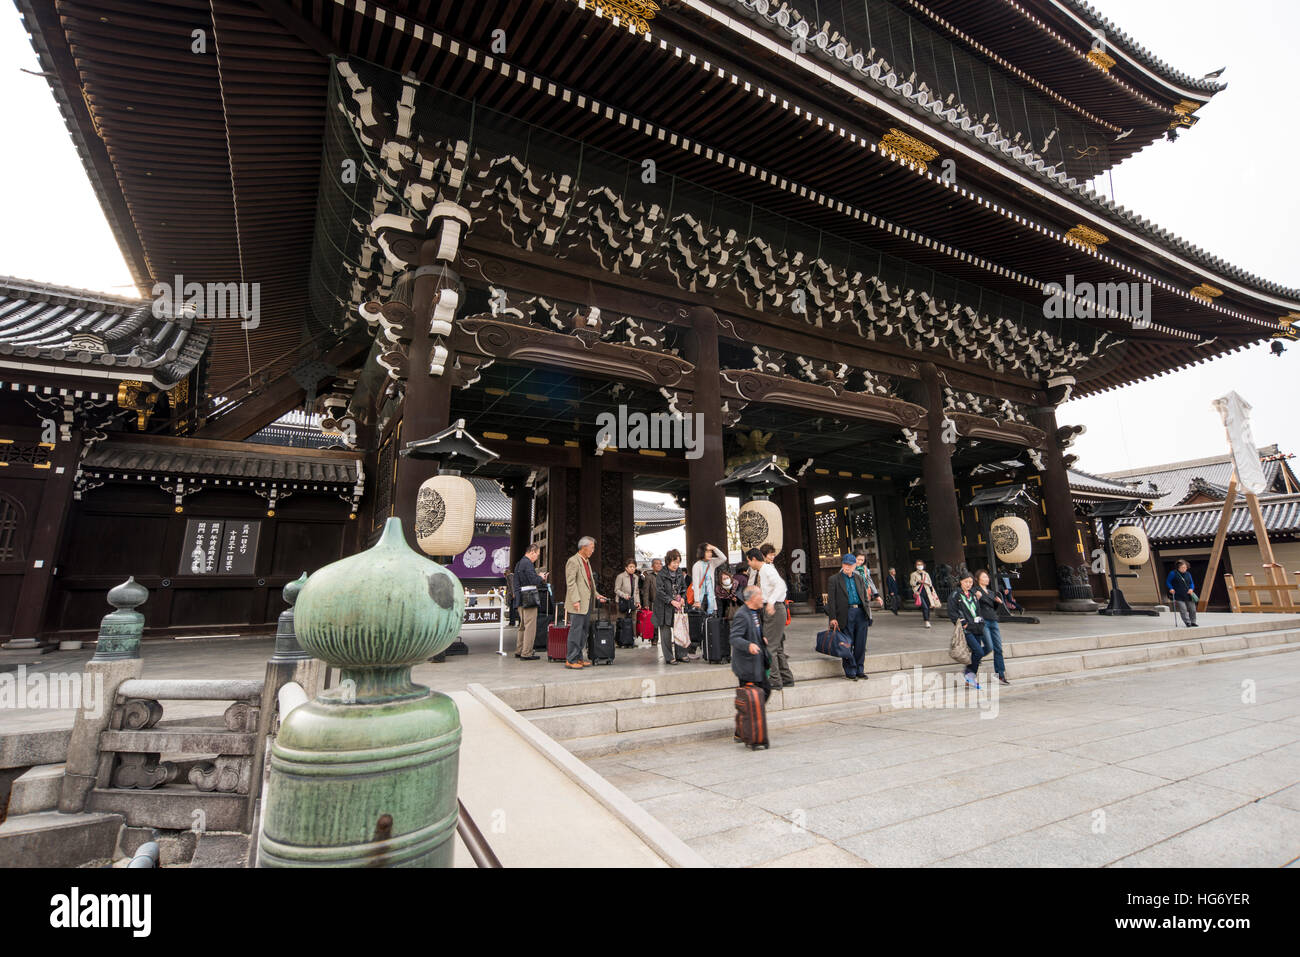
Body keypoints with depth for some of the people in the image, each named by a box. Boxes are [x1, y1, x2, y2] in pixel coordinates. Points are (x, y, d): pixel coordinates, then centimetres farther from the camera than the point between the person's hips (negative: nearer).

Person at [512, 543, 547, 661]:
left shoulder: (519, 563, 17)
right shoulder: (528, 563, -14)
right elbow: (533, 580, -21)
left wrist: (539, 577, 15)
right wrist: (541, 577, -1)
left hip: (520, 599, 10)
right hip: (529, 598, -10)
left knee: (523, 626, 19)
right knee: (530, 626, -4)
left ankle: (519, 651, 26)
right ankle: (526, 653, -2)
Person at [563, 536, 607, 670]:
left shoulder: (587, 561, 18)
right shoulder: (573, 561, -11)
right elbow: (571, 582, -17)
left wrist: (596, 594, 14)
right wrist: (575, 600, -22)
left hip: (587, 603, 9)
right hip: (578, 604, -9)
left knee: (583, 631, 13)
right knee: (576, 631, -6)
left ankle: (578, 658, 21)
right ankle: (570, 660, 1)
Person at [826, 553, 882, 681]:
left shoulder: (859, 578, 16)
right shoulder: (834, 580, 2)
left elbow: (865, 596, 19)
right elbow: (831, 600, -3)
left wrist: (867, 612, 9)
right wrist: (833, 618, -10)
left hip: (861, 613, 4)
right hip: (846, 614, -4)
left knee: (861, 644, 7)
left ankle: (859, 669, 20)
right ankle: (850, 671, 10)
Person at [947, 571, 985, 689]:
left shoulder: (973, 595, 16)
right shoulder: (955, 595, -5)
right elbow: (952, 613, -9)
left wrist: (979, 624, 12)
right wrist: (963, 623, -13)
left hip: (975, 629, 7)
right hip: (965, 630, -7)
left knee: (976, 653, 6)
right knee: (979, 652, -15)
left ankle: (971, 679, 17)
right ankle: (970, 673, 3)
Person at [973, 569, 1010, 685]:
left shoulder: (991, 592, 20)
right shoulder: (975, 591, 0)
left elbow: (997, 611, 23)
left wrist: (999, 603, 5)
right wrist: (977, 597, -24)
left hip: (994, 622, 6)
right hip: (983, 622, -6)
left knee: (998, 649, 2)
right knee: (989, 647, -15)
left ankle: (1001, 676, 6)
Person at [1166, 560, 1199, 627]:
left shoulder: (1188, 574, 9)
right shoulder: (1173, 573, -5)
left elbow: (1191, 583, 17)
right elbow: (1168, 582, 2)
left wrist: (1191, 589, -3)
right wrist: (1170, 589, -13)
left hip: (1188, 595, 5)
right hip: (1179, 597, -5)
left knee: (1192, 609, 8)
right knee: (1183, 610, -10)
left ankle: (1193, 622, 22)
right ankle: (1188, 623, -6)